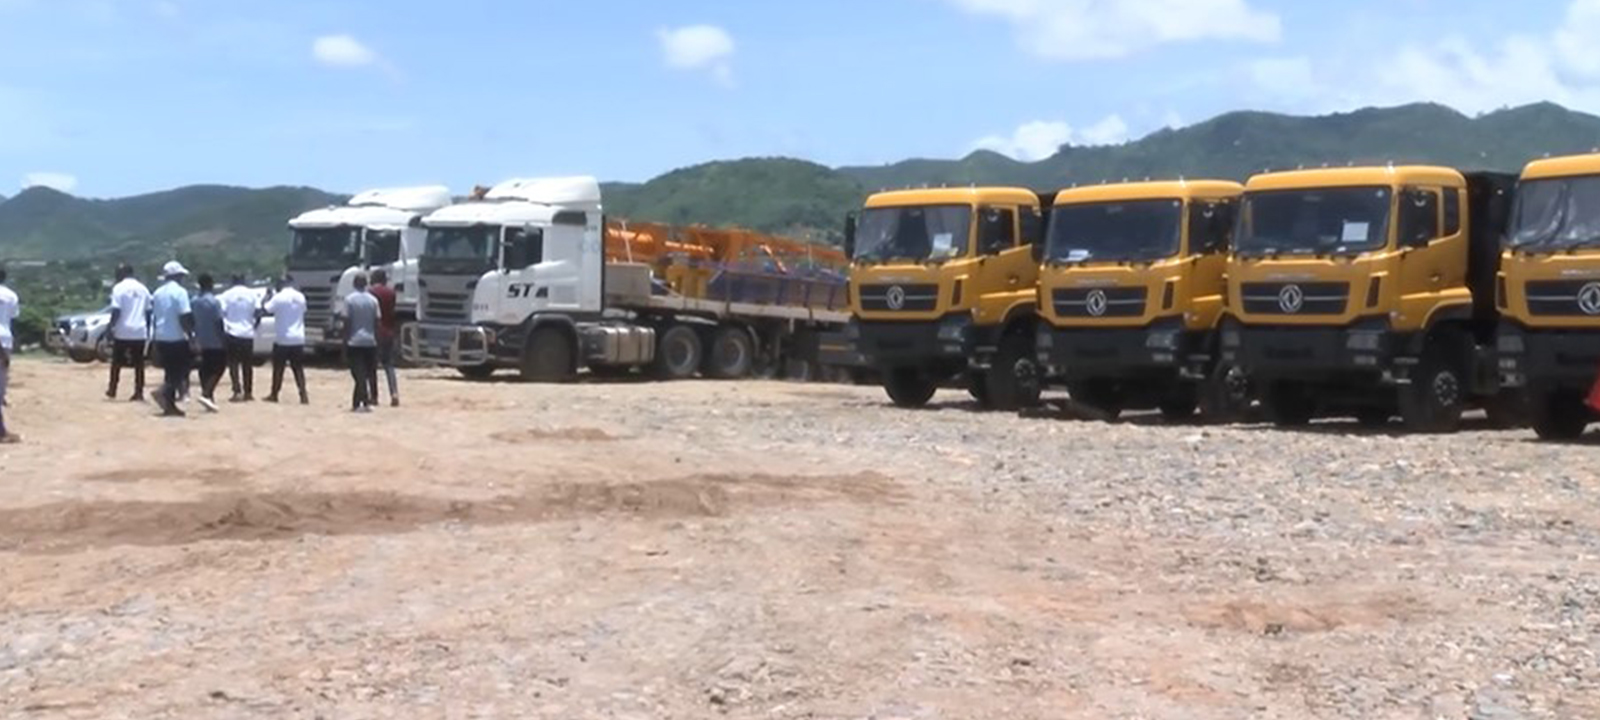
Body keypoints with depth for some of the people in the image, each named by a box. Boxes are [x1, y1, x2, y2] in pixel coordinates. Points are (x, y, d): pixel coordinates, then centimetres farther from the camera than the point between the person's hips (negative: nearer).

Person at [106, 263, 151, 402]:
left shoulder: (119, 288, -5)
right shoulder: (143, 289, 10)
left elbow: (116, 311, -13)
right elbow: (148, 312, 13)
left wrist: (111, 327, -5)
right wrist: (148, 331, 19)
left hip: (123, 331, -3)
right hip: (140, 332, 4)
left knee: (117, 361, 11)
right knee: (139, 363, 4)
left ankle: (112, 390, 18)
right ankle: (139, 392, -1)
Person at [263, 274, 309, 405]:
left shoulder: (279, 297, -10)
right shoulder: (300, 297, 5)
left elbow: (265, 309, -8)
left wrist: (270, 297, 7)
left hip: (282, 339, -4)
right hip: (298, 339, 4)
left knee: (278, 368, 8)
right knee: (298, 368, 5)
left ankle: (274, 395, 16)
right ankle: (303, 395, -4)